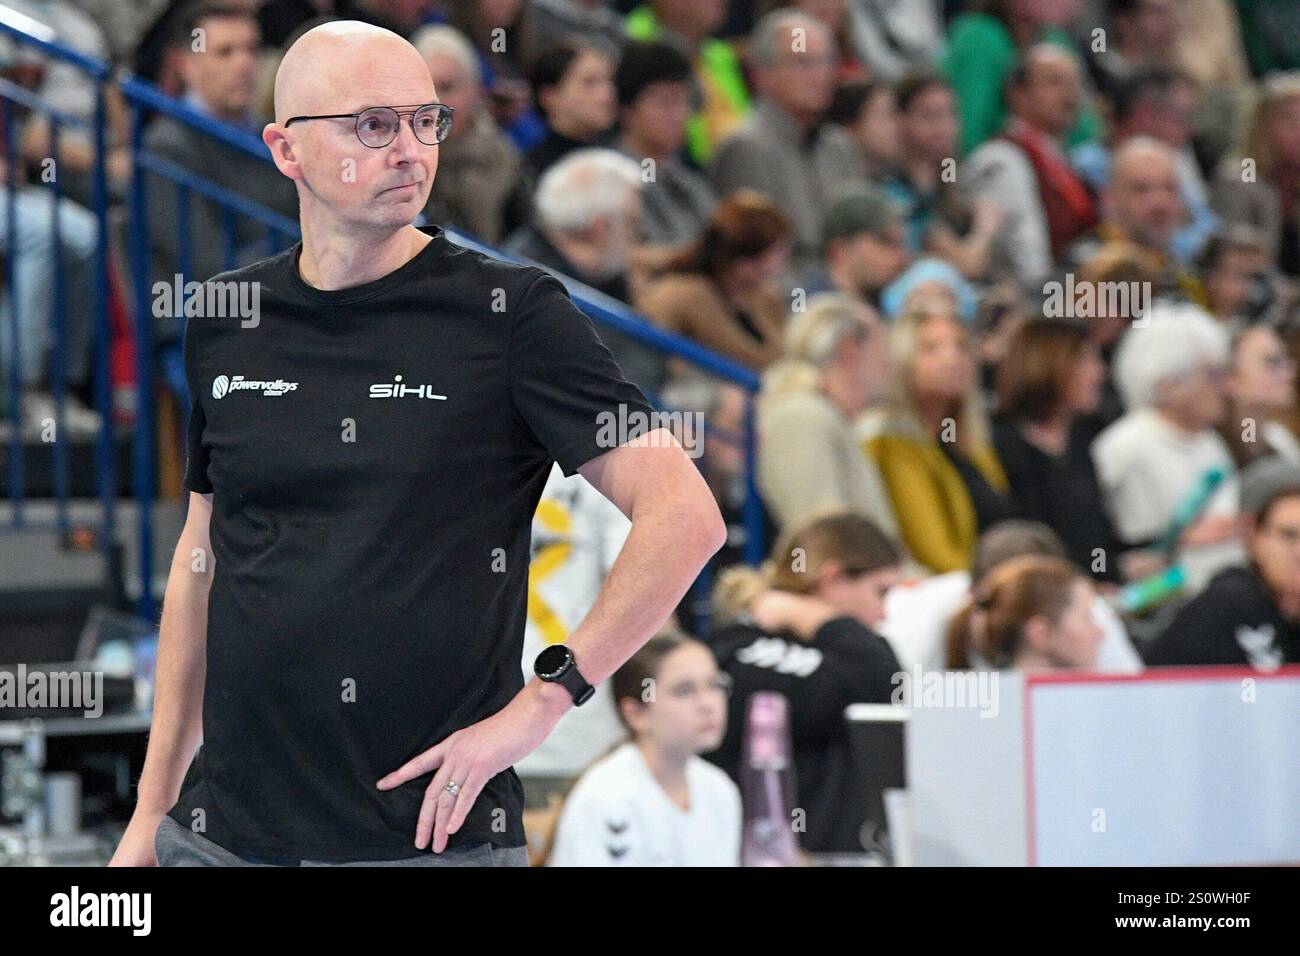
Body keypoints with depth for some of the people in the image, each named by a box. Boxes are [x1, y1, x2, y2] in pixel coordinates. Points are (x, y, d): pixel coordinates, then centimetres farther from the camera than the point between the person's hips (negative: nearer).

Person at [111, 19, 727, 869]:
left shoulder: (510, 313, -5)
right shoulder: (227, 323, 8)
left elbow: (686, 517, -11)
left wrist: (537, 705, -14)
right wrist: (153, 810, 14)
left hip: (438, 835, -4)